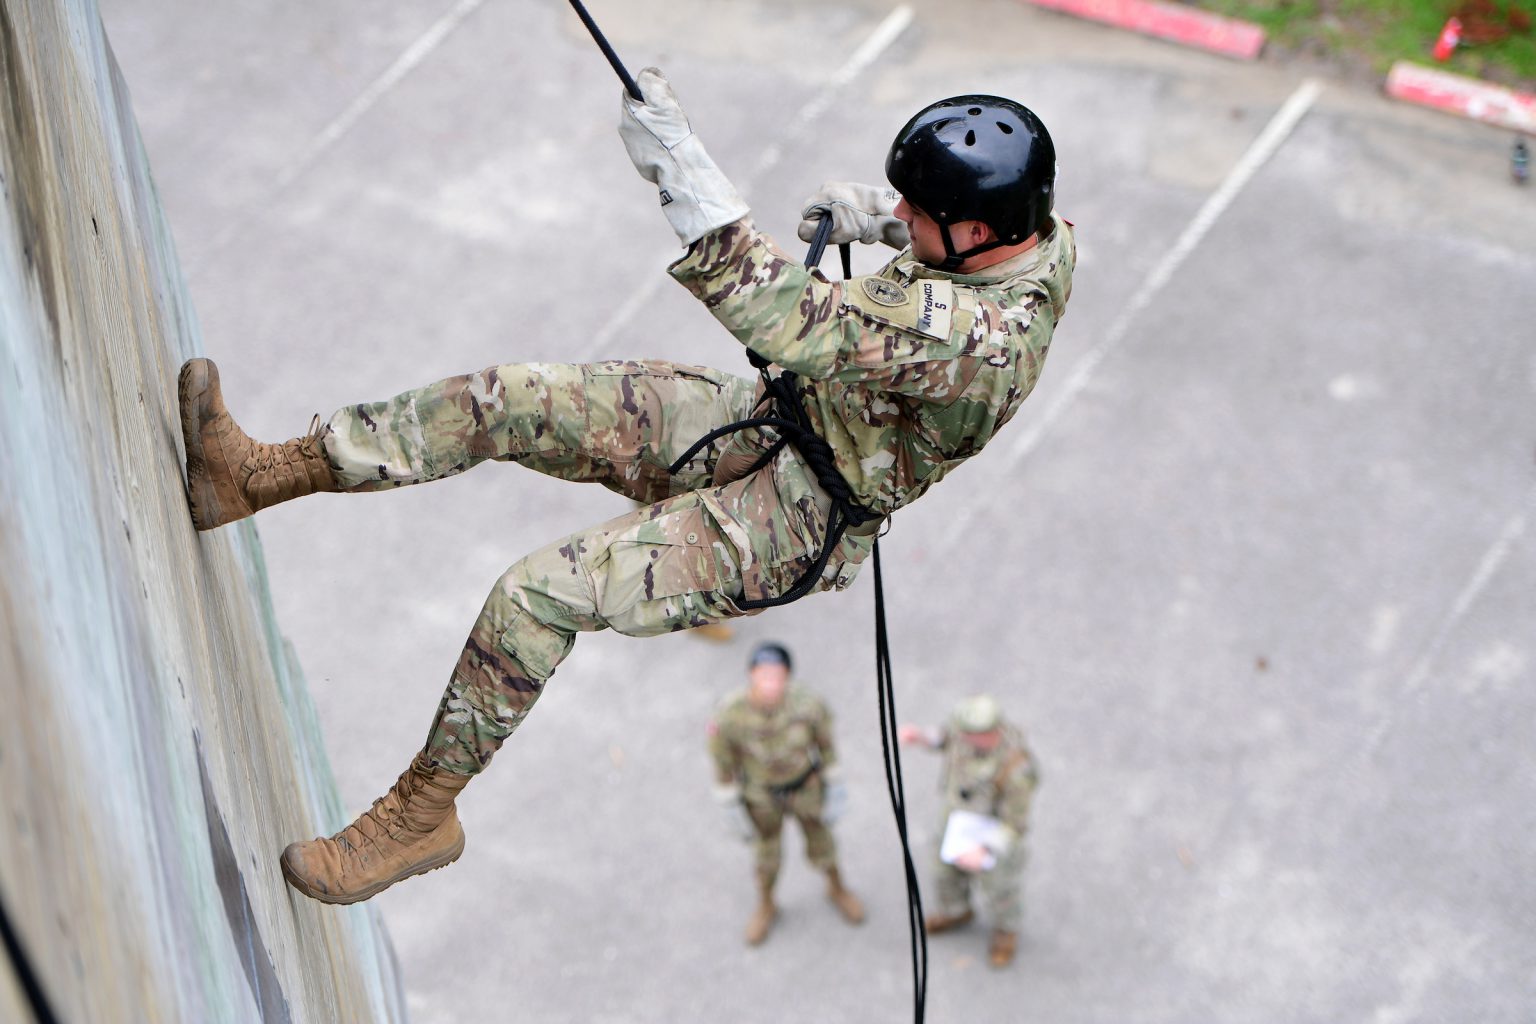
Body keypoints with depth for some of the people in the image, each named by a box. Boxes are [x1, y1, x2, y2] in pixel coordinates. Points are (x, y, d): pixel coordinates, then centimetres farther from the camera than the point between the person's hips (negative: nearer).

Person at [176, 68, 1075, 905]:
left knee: (538, 594, -20)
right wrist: (874, 216, 8)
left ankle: (420, 816, 1)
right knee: (501, 402, -4)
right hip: (763, 421, 9)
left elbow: (792, 323, -43)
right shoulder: (1045, 233, -7)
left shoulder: (975, 338, -35)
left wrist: (686, 173, -44)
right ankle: (254, 475, 5)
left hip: (788, 527, -9)